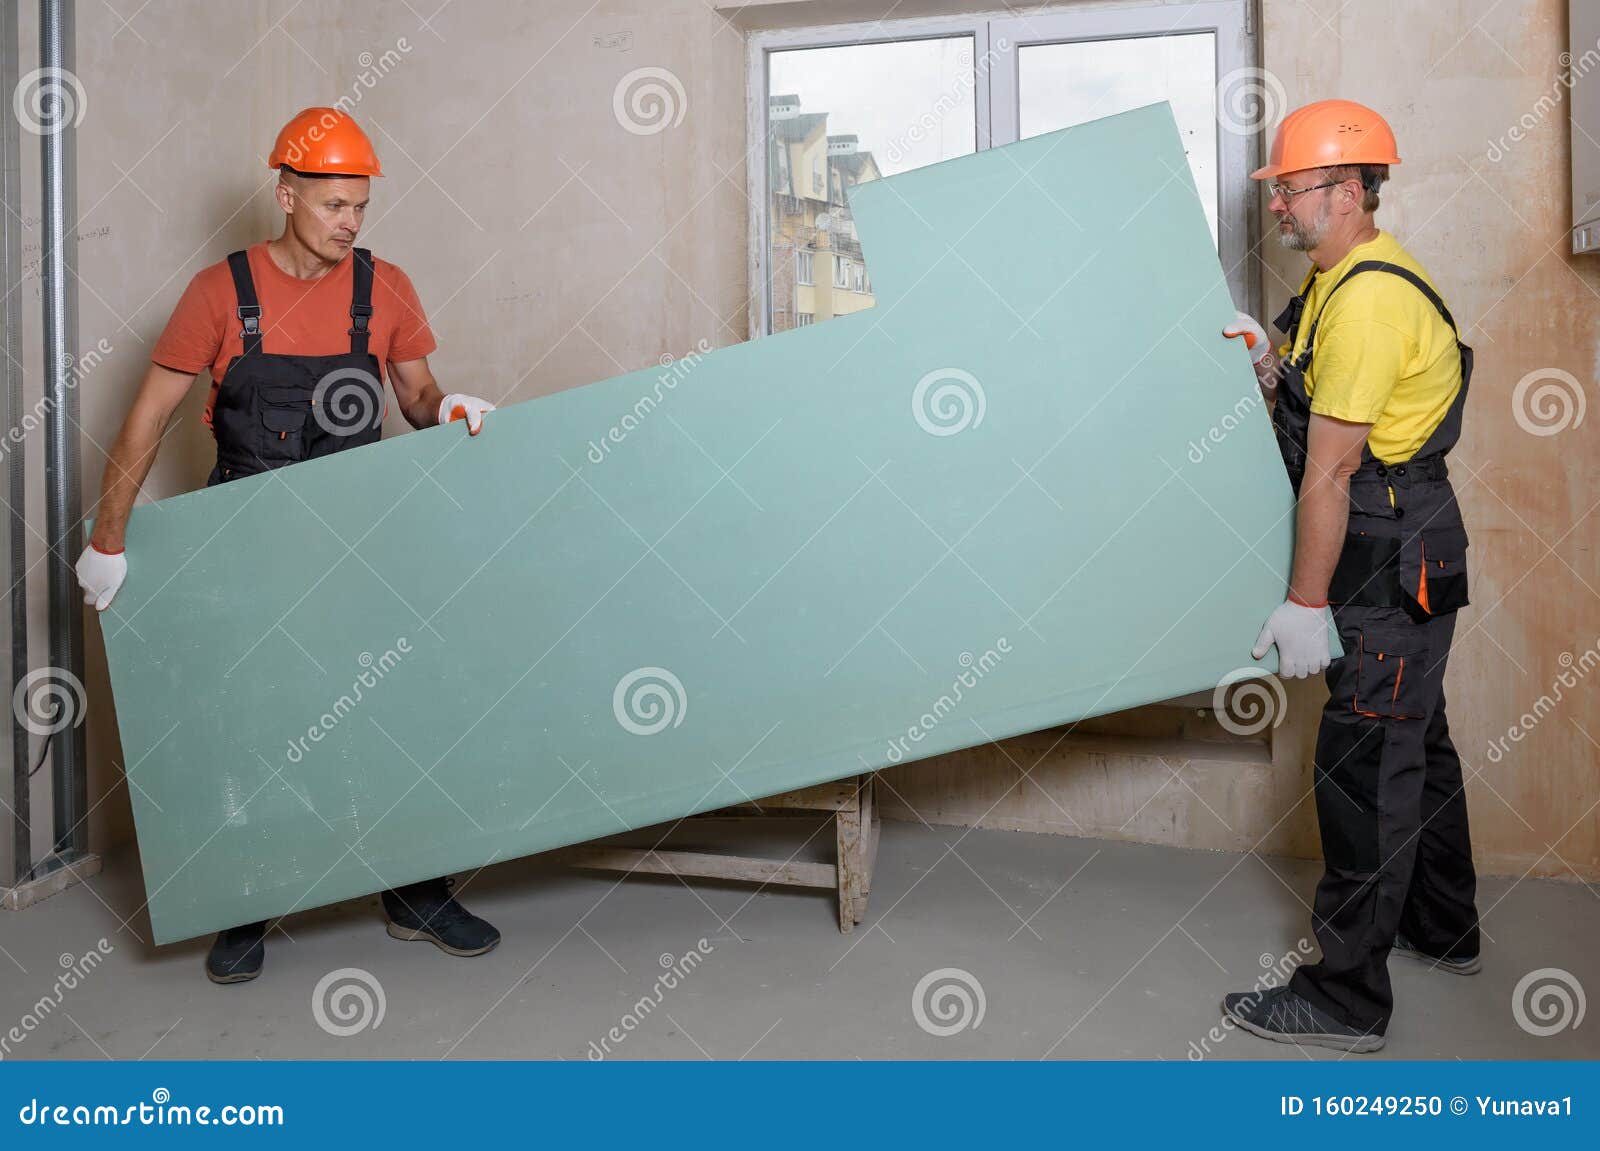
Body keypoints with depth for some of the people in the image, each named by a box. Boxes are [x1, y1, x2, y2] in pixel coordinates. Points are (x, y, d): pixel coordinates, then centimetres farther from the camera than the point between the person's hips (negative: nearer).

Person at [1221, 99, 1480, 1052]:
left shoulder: (1368, 298, -21)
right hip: (1404, 553, 11)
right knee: (1414, 741, 20)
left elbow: (1329, 469, -23)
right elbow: (1312, 405, 15)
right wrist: (1265, 358, -1)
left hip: (1393, 561, -11)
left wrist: (1307, 603, -21)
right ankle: (1443, 930, 38)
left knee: (1364, 765, -6)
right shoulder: (1340, 278, 12)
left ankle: (1349, 997, 4)